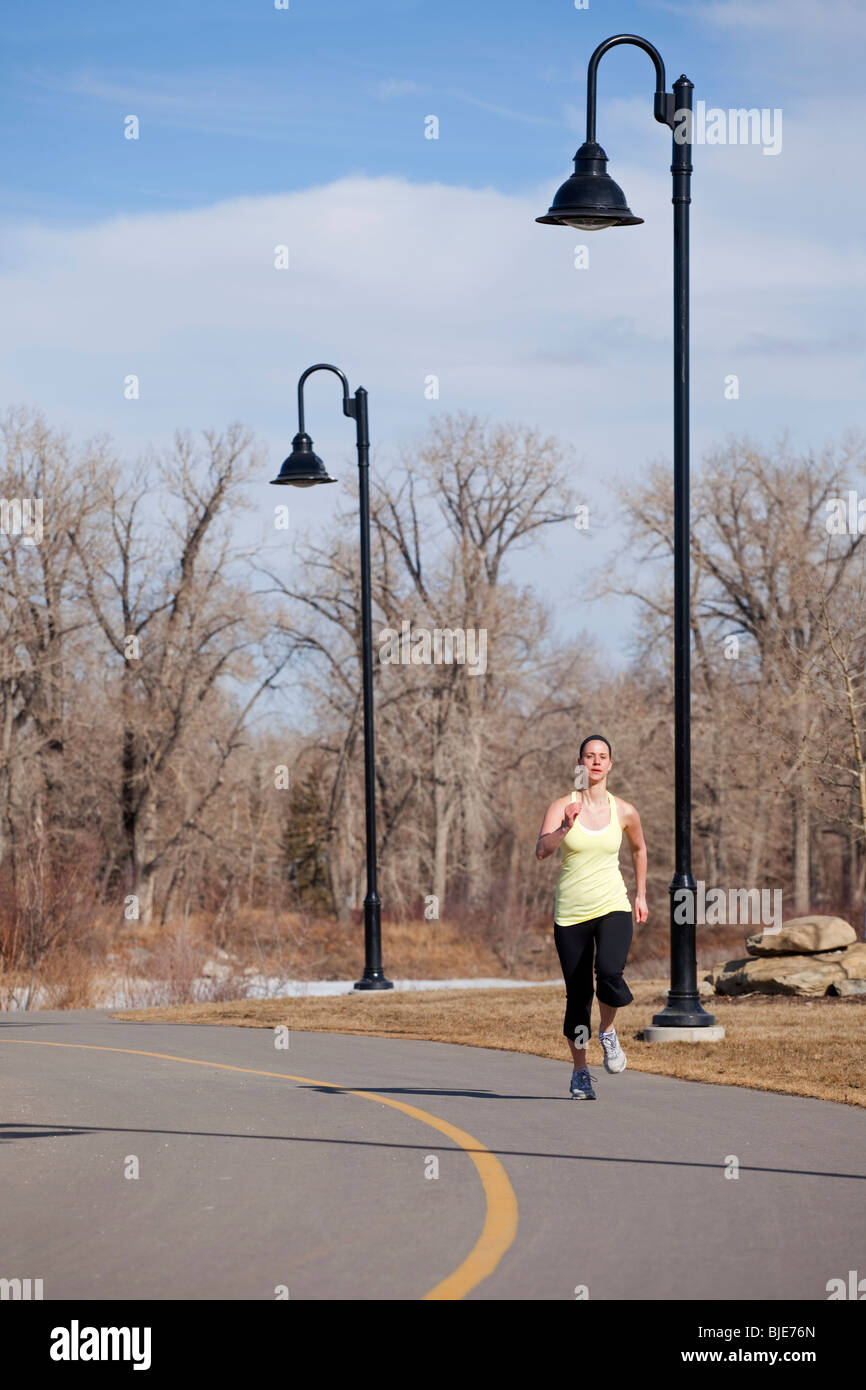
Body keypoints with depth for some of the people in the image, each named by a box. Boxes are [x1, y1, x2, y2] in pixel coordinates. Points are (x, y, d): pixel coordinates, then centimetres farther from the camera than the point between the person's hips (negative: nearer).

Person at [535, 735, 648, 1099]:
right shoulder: (562, 806, -2)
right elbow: (541, 850, -18)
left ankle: (608, 1032, 2)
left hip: (613, 908, 0)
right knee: (577, 995, 1)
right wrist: (566, 826, -34)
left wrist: (641, 895, 23)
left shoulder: (624, 812, 4)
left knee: (609, 973, -27)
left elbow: (639, 849, 24)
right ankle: (580, 1072, 20)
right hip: (571, 914, 0)